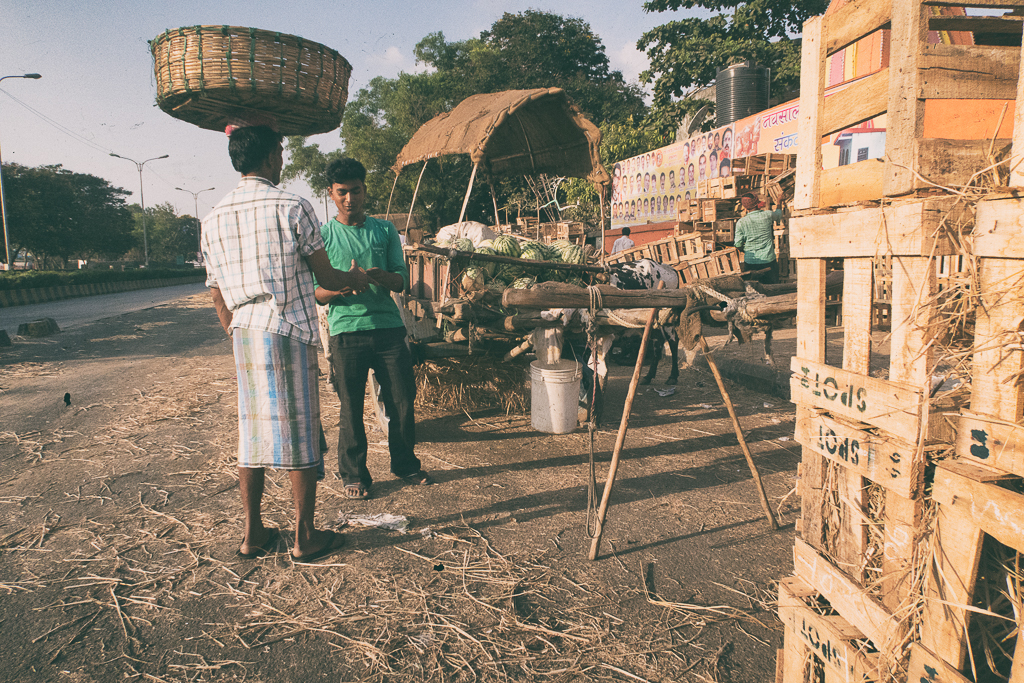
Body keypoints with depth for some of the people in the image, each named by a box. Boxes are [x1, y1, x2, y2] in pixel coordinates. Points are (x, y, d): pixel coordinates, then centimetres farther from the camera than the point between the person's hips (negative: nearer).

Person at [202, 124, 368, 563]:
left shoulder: (214, 219, 10)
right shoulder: (292, 208, -8)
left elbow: (218, 298, 14)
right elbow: (326, 276, -1)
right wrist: (355, 279, 20)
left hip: (243, 333, 6)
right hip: (289, 331, -6)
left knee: (252, 430, 12)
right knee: (299, 432, 2)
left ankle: (253, 534, 20)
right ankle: (305, 538, 10)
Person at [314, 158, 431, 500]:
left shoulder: (385, 230, 10)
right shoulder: (323, 235, 3)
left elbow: (402, 280, 8)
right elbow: (318, 294, 0)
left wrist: (383, 277, -14)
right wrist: (342, 285, -21)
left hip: (389, 327, 2)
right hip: (347, 331, -2)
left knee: (403, 402, 6)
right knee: (351, 408, 4)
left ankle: (406, 464, 26)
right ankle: (354, 474, 21)